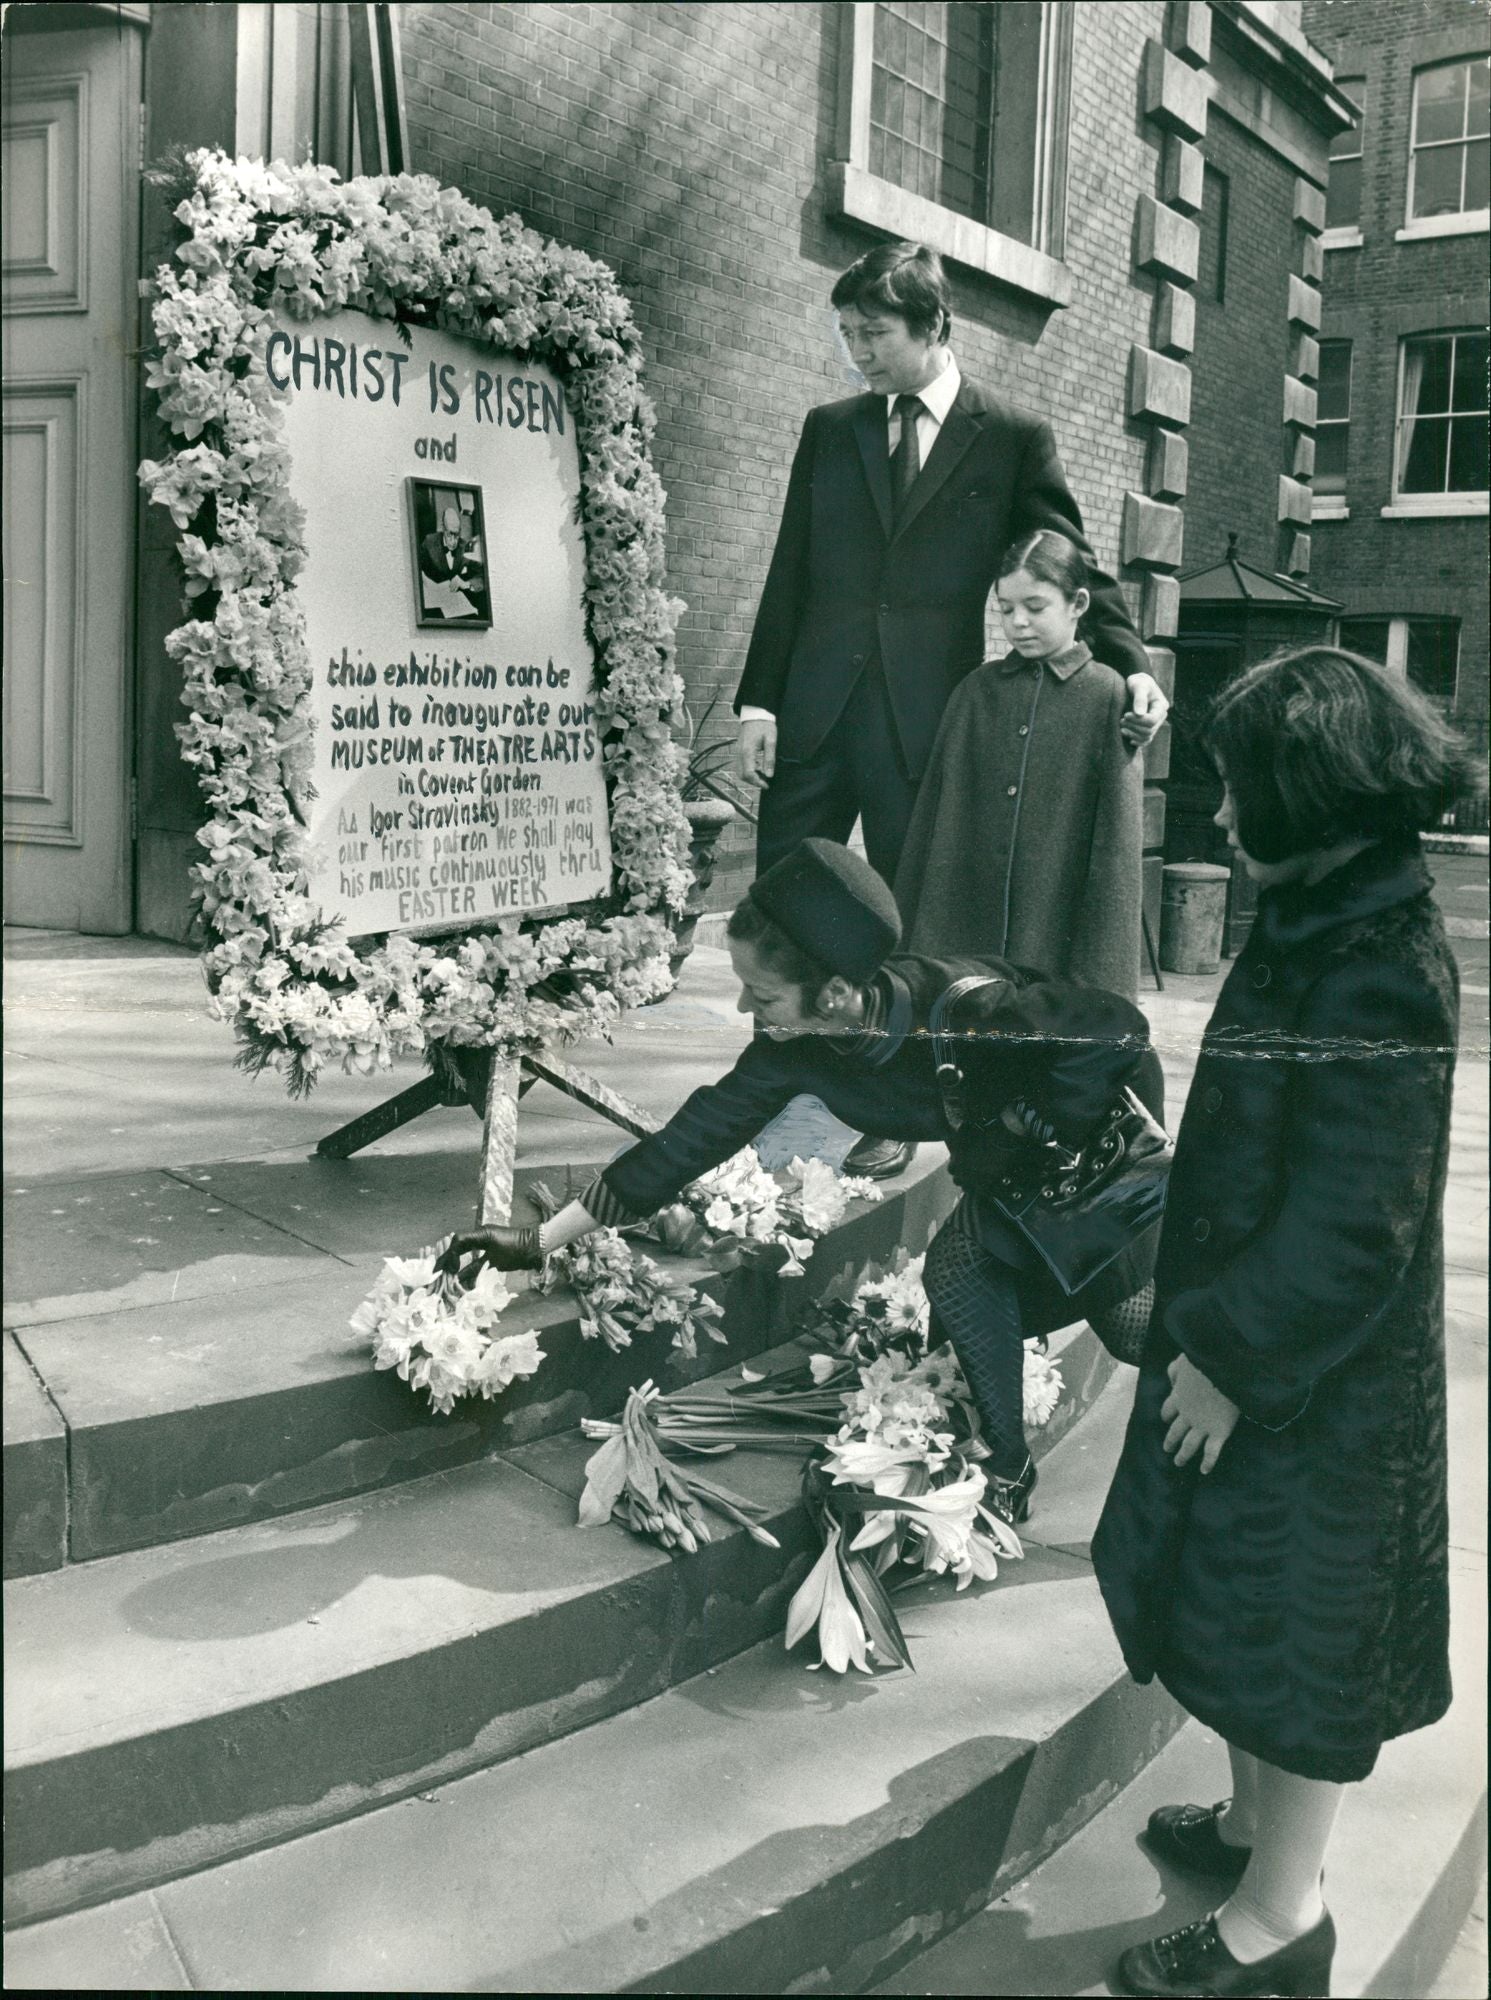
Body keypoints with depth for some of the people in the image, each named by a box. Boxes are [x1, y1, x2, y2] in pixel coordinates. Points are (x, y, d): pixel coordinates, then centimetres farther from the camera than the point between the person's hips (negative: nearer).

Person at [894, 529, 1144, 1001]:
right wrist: (906, 935, 6)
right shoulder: (977, 689, 10)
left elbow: (1116, 838, -4)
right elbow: (932, 814, 11)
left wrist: (1101, 974, -9)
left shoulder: (1107, 695, -1)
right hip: (960, 923, 3)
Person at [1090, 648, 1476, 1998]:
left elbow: (1348, 1228, -26)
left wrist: (1231, 1360, -18)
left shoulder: (1378, 975, -27)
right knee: (1240, 1604, 23)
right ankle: (1254, 1823, 45)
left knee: (1295, 1632, 9)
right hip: (1253, 1341, 9)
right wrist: (1208, 1330, 15)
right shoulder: (1323, 925, 2)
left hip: (1316, 1379, -9)